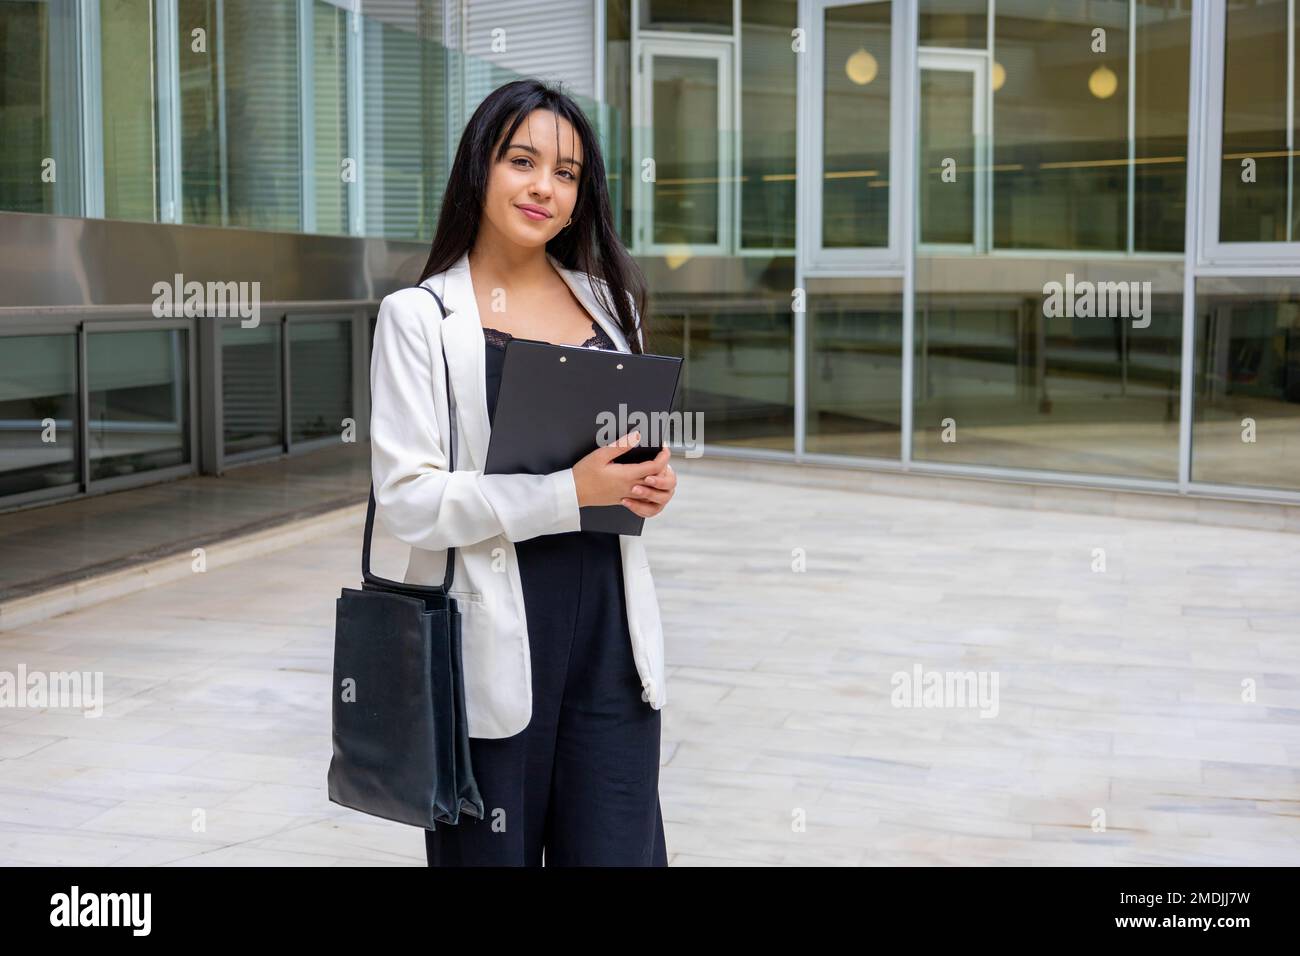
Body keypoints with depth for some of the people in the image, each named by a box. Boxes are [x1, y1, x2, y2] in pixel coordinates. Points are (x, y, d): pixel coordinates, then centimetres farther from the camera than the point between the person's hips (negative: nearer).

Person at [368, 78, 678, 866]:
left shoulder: (608, 301, 11)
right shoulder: (421, 317, -3)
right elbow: (408, 499, -12)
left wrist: (649, 481, -1)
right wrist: (569, 493, -20)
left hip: (609, 624, 4)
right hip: (493, 636, -4)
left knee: (620, 850, 4)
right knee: (496, 853, 8)